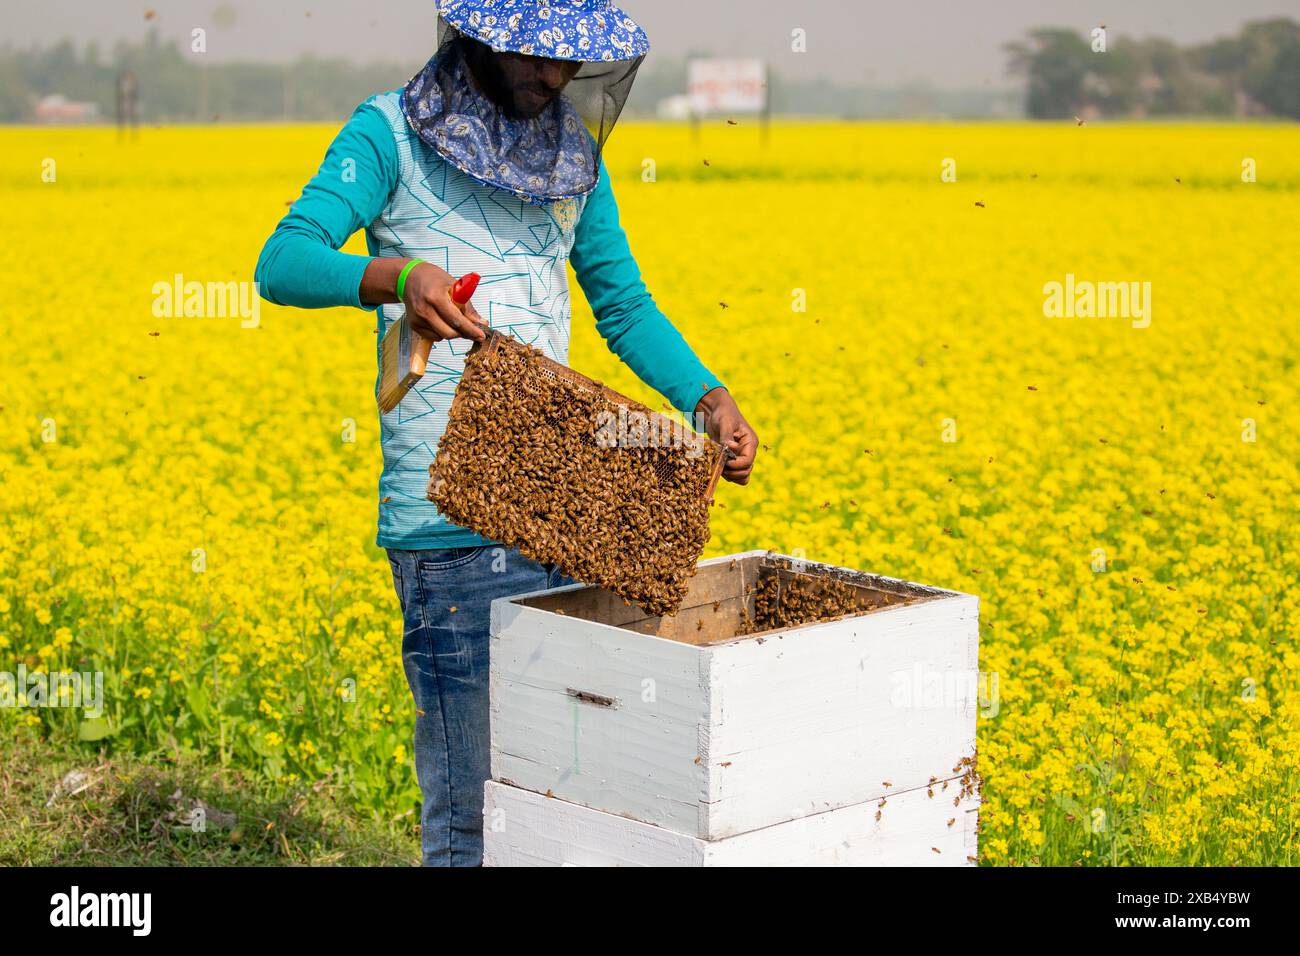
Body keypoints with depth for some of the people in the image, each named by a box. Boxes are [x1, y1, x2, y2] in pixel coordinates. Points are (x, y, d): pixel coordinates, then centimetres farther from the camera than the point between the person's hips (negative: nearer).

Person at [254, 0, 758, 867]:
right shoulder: (393, 134, -3)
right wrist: (396, 276, -34)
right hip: (451, 516, -5)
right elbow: (283, 263, -14)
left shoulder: (572, 152, 13)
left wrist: (708, 397, -1)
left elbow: (625, 307, 16)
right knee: (473, 806, -2)